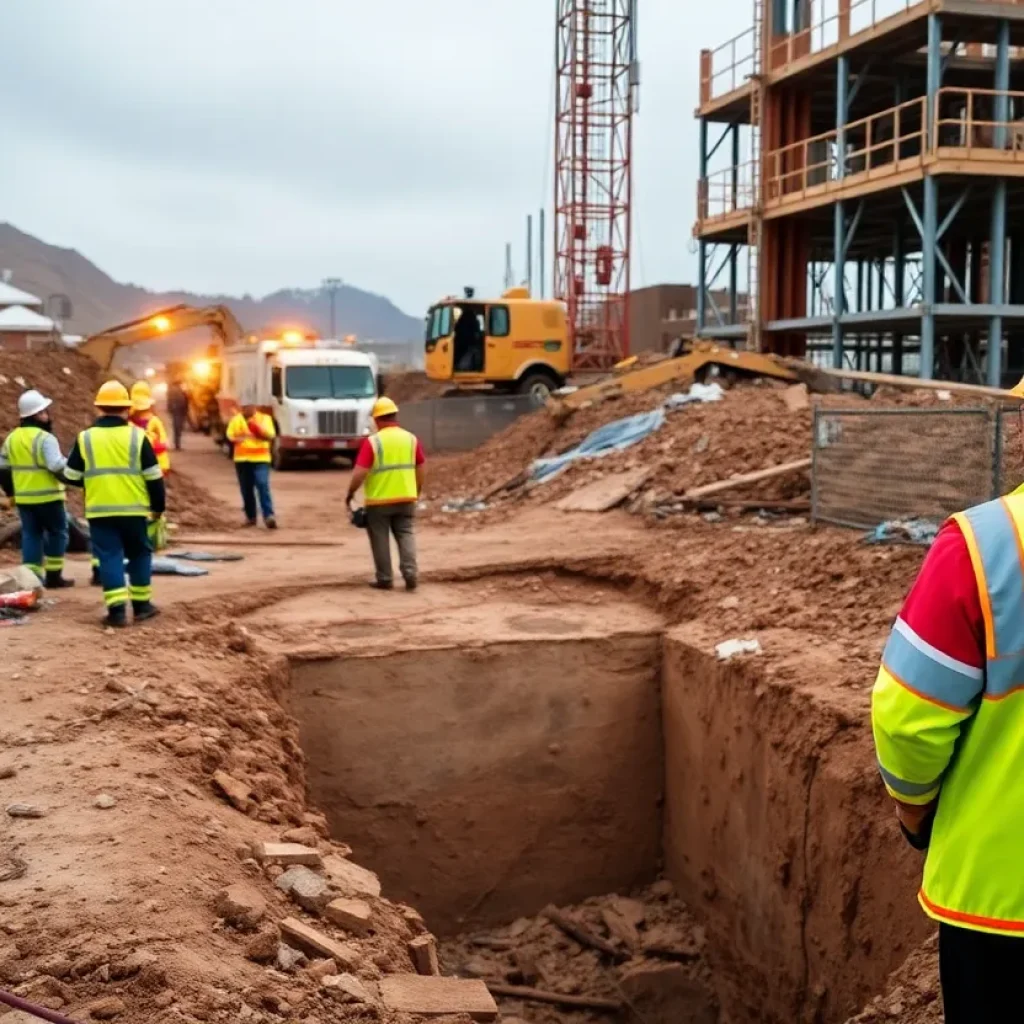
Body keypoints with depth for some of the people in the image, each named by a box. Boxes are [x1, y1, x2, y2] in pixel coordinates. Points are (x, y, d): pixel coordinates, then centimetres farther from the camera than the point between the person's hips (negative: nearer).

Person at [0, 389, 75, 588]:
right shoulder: (45, 438, -15)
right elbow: (57, 467, -24)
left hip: (24, 498, 6)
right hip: (48, 497, -6)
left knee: (31, 535, 11)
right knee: (57, 532, 7)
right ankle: (53, 576, 8)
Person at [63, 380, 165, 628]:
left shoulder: (85, 438, -1)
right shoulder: (138, 436, -4)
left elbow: (72, 476, 7)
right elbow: (154, 477, -2)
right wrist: (158, 506, 10)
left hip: (99, 511, 0)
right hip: (133, 509, 0)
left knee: (110, 558, 3)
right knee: (139, 554, 15)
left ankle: (117, 610, -4)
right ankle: (142, 605, 20)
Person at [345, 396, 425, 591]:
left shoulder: (372, 441, -12)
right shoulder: (411, 438, 2)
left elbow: (359, 472, -16)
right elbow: (422, 468, 9)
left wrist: (350, 493, -2)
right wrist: (417, 490, 22)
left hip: (379, 499, -4)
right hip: (406, 497, 4)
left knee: (381, 539, 7)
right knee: (405, 534, 11)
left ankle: (385, 579, 12)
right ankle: (410, 574, -2)